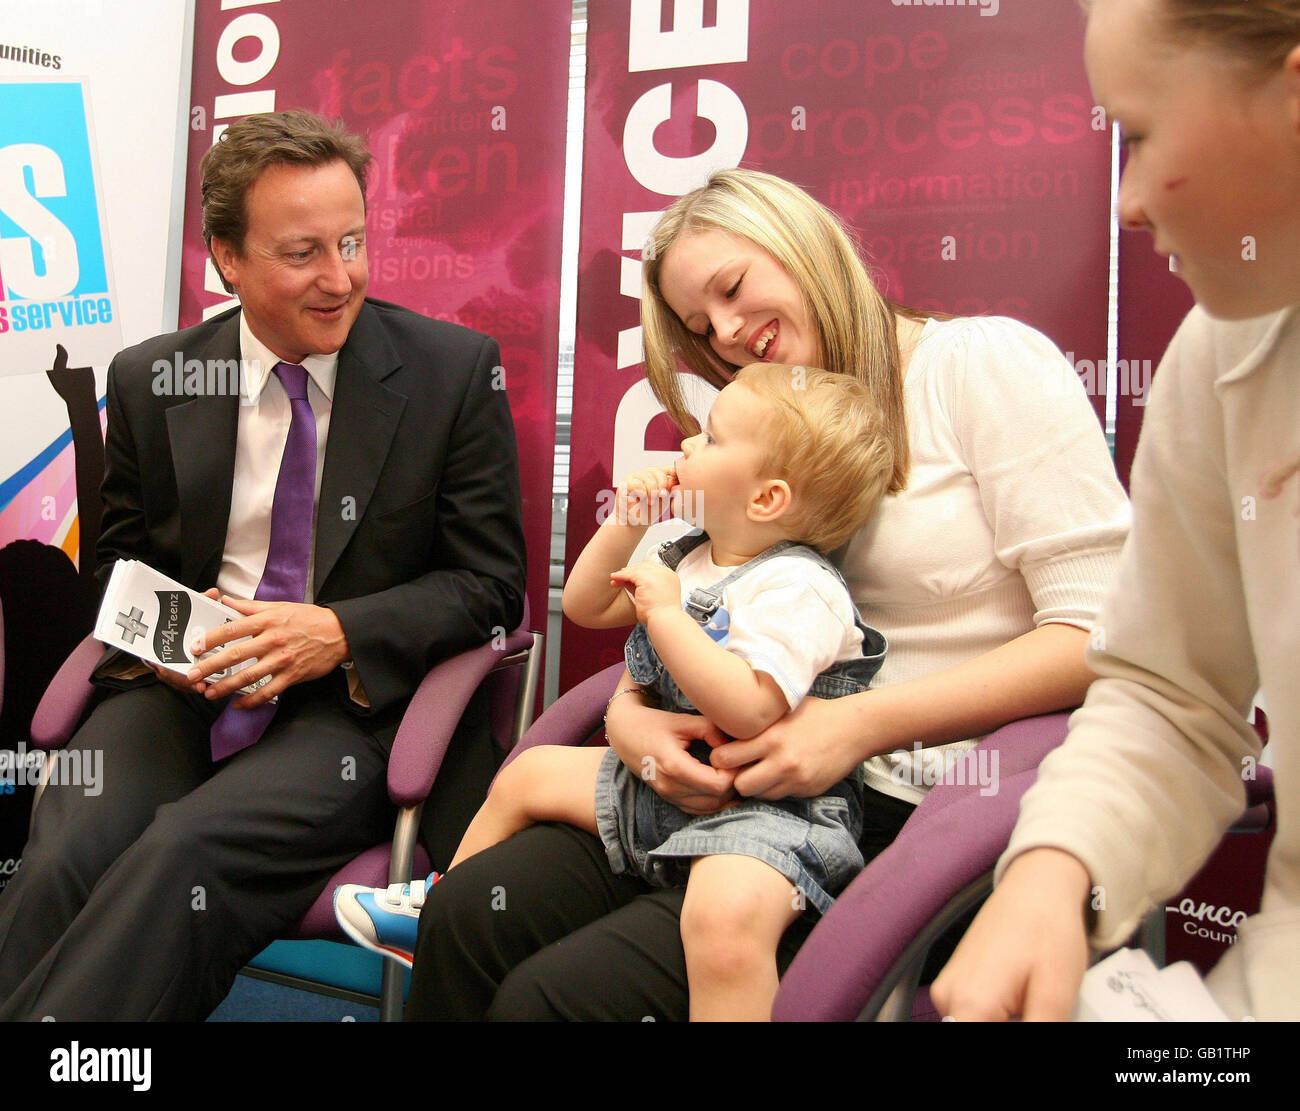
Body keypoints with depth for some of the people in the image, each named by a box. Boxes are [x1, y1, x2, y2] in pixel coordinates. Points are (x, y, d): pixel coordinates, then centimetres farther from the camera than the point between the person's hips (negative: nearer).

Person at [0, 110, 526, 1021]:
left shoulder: (455, 369, -2)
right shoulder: (150, 382, 7)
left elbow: (490, 582, 0)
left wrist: (342, 632, -16)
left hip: (356, 699, -2)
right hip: (184, 686, 3)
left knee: (183, 855, -30)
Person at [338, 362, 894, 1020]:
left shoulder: (797, 590, -19)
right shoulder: (688, 558, 10)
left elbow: (748, 713, -32)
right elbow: (584, 607, 19)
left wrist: (665, 613, -27)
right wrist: (626, 526, 4)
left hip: (764, 809, -9)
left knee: (725, 915, -40)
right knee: (528, 772, 19)